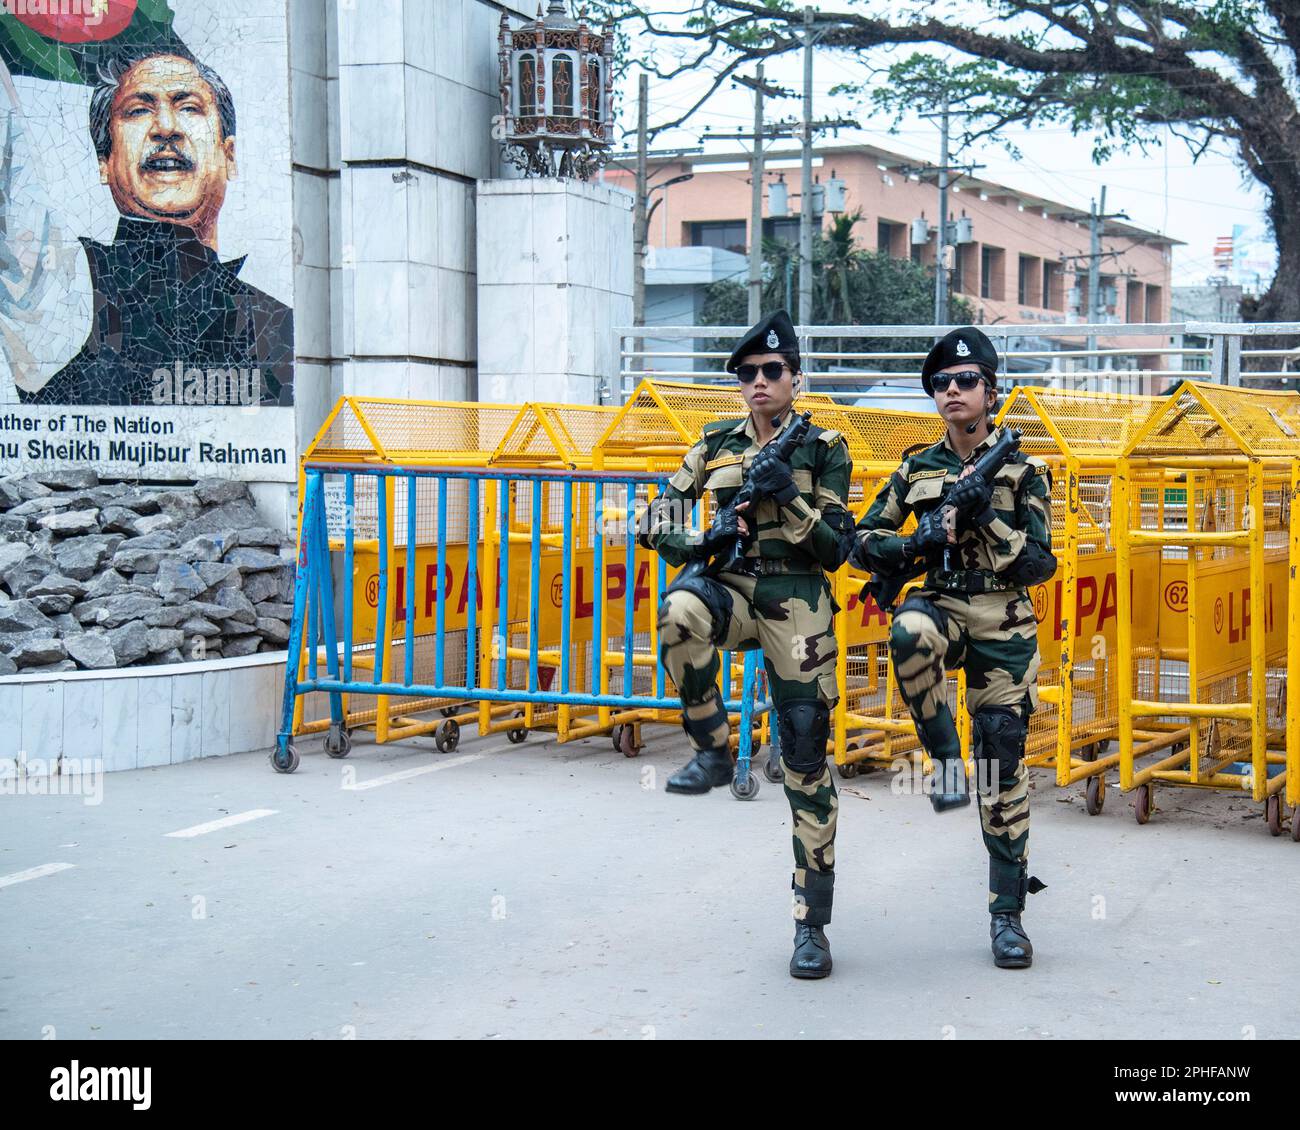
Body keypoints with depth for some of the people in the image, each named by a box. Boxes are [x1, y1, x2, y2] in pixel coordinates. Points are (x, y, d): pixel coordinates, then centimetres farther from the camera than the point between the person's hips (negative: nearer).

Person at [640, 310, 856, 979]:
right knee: (681, 611, -37)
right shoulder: (717, 445, 9)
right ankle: (712, 753, -16)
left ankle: (811, 923, 7)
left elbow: (837, 549, -2)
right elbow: (659, 522, 10)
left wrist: (789, 495, -16)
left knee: (806, 761, -2)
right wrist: (705, 540, -9)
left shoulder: (823, 449, 2)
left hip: (798, 603, -2)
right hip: (732, 589, 2)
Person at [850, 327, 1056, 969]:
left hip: (1003, 625, -1)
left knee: (1003, 768, -1)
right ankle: (946, 759, -19)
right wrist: (918, 543, -10)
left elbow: (1038, 565, -3)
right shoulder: (917, 470, 9)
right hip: (940, 605, 1)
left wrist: (986, 517, -15)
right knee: (909, 632, -38)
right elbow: (862, 543, 8)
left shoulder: (1021, 471, 2)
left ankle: (1008, 912, 9)